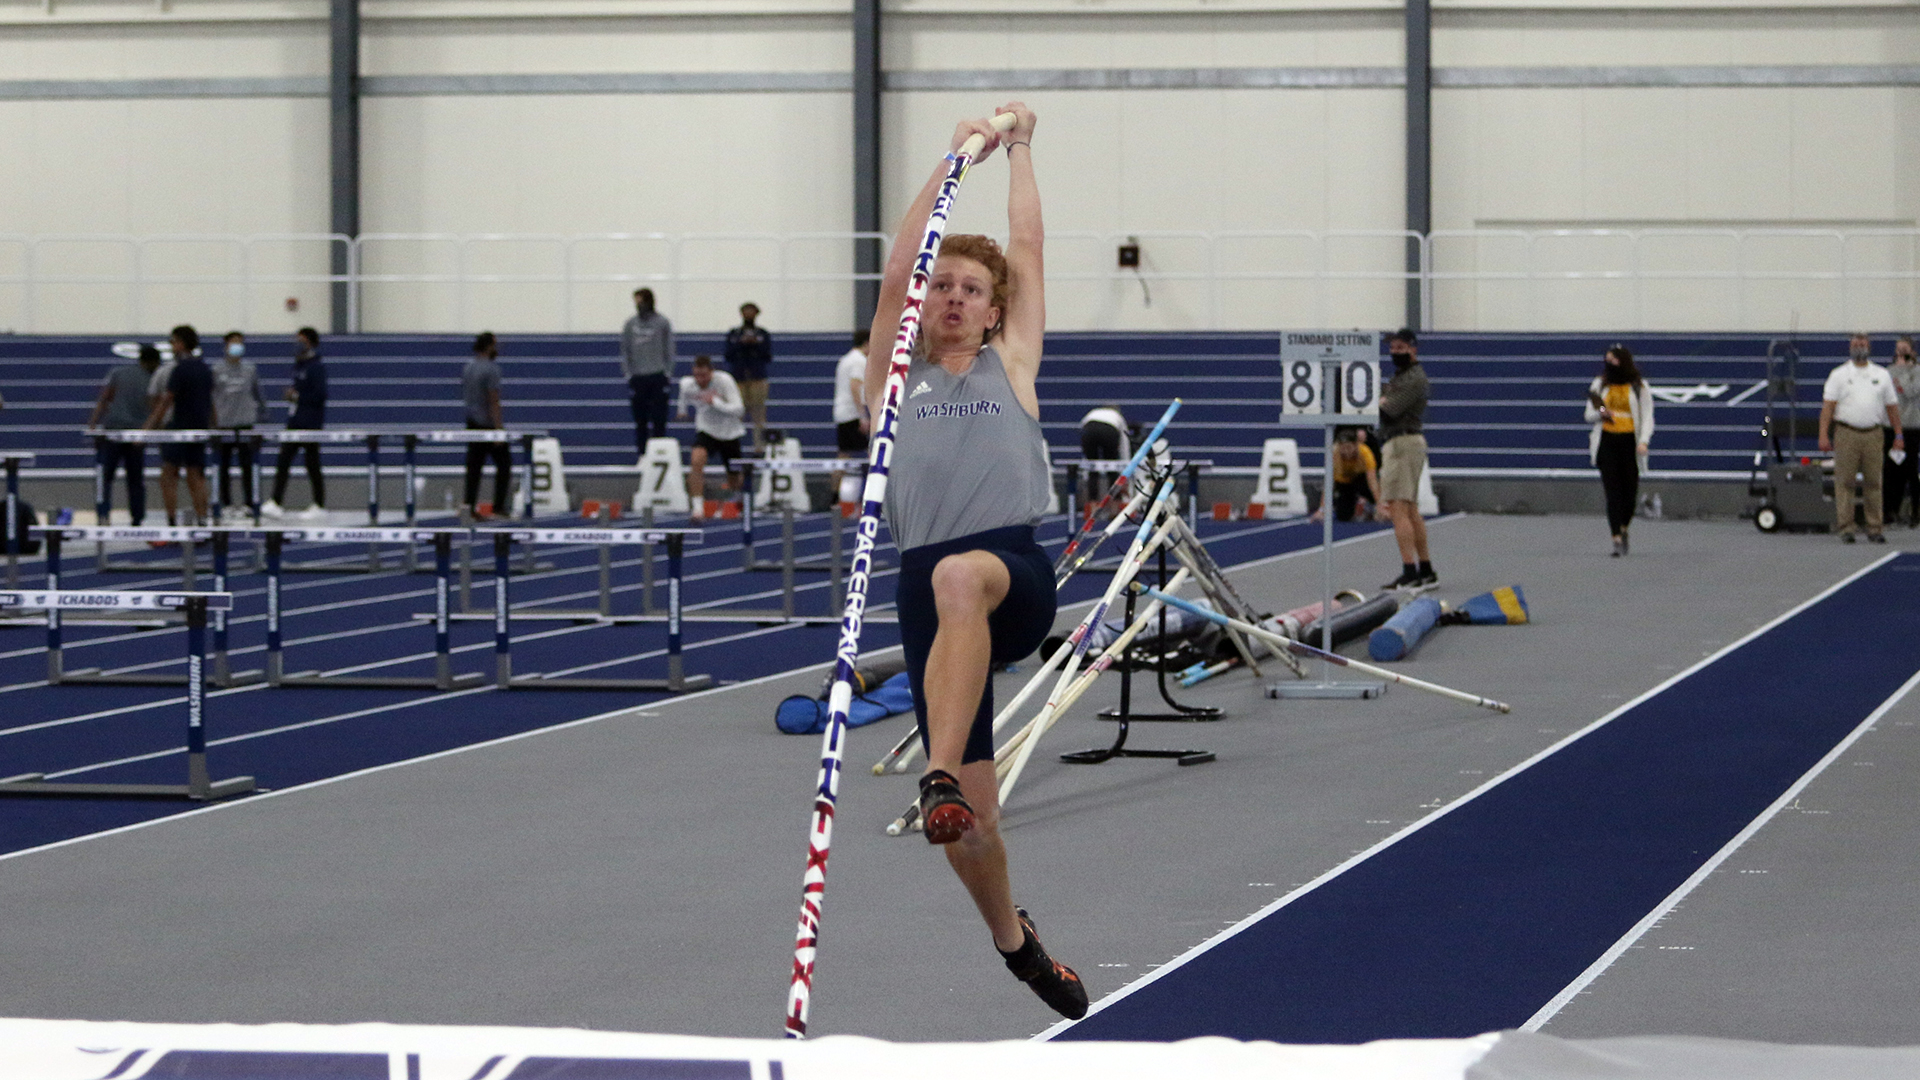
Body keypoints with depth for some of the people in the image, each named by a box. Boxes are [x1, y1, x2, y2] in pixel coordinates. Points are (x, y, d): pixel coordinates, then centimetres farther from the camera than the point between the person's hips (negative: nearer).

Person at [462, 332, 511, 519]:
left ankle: (469, 503, 0)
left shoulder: (468, 368, 11)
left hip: (472, 424, 8)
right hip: (488, 424, -8)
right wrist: (498, 427, -19)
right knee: (503, 463, 3)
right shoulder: (491, 369, -15)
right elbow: (494, 400, -19)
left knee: (474, 465, 6)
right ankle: (499, 505, 0)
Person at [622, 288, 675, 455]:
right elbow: (625, 350, 10)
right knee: (640, 417, 3)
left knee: (659, 416, -3)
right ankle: (642, 452, 8)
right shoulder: (630, 325, 7)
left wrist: (667, 372, -5)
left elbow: (669, 349, 3)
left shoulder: (662, 323, 1)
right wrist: (628, 373, 2)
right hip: (638, 377, 2)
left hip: (658, 376, -2)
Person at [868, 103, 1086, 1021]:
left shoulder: (1010, 364, 18)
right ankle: (1012, 938, 25)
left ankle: (941, 777, -53)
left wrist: (1019, 148, 30)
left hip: (1018, 574, -2)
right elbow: (897, 271, 12)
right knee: (971, 812, -2)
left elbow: (1026, 250, 20)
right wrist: (955, 155, 15)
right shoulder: (898, 377, 19)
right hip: (927, 584, 2)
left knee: (962, 577, -42)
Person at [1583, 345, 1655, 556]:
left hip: (1630, 442, -1)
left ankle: (1624, 529, 28)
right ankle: (1617, 539, -10)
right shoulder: (1600, 384, 12)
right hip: (1606, 441, 1)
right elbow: (1589, 415, 15)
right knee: (1613, 491, -9)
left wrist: (1643, 441, -11)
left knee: (1630, 491, 0)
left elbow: (1647, 417, 4)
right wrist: (1600, 414, -9)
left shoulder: (1639, 388, 5)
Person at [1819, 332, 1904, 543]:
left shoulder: (1882, 375, 14)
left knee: (1874, 482, 2)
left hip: (1873, 434, 2)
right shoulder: (1839, 375, 6)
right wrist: (1823, 435, -11)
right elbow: (1828, 405, -1)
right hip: (1846, 433, -2)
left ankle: (1875, 528, 7)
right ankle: (1846, 529, -1)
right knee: (1844, 482, -4)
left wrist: (1898, 435, 9)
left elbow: (1892, 406, 15)